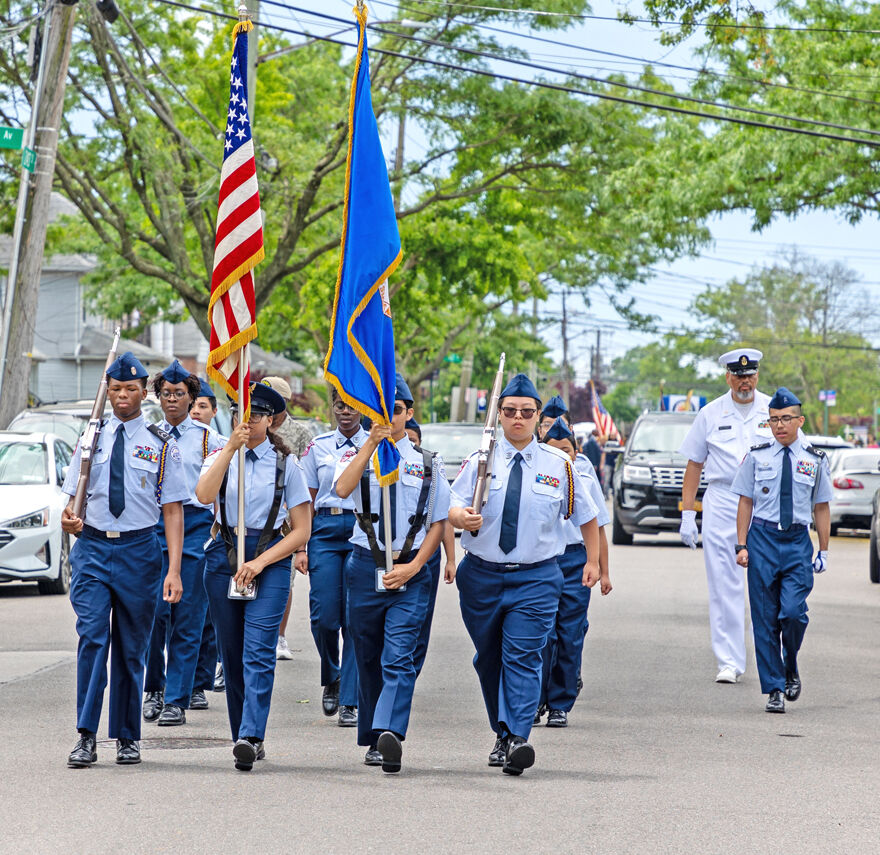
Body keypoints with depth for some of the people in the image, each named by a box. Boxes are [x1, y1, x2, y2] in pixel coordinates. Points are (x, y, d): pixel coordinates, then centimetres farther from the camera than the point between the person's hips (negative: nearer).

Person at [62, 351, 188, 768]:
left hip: (139, 550, -1)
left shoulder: (161, 445, 2)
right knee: (92, 638, -12)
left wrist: (174, 570, -9)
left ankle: (127, 738, 18)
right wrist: (69, 520, -14)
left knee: (132, 647, 7)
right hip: (92, 546, 1)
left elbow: (173, 511, -1)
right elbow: (73, 496, 11)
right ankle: (86, 737, -10)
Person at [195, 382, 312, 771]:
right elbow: (204, 495, -14)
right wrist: (231, 447, -19)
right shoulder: (219, 457, 9)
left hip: (270, 560, -3)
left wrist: (260, 562, -10)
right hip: (224, 556, 3)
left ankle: (249, 737, -26)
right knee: (231, 654, 6)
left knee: (259, 651, -16)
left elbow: (302, 530, 2)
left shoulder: (285, 463, 4)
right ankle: (245, 737, 15)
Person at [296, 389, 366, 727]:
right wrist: (301, 547, 3)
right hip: (325, 530, 1)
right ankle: (331, 678, 23)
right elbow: (307, 501, 11)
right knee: (324, 615, -6)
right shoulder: (318, 447, 10)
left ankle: (350, 701, 0)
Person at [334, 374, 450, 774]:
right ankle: (373, 741, 19)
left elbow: (438, 523, 8)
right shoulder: (356, 455, 7)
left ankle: (390, 733, -30)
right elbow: (342, 489, -16)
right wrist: (371, 442, -22)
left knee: (398, 659, -15)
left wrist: (412, 567, -5)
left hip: (409, 574, -1)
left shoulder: (428, 463, 8)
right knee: (368, 660, 9)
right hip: (365, 566, 1)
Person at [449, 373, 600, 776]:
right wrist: (463, 517, -30)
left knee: (523, 656, -14)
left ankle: (518, 740, -24)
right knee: (489, 659, 11)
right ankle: (501, 735, 27)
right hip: (481, 574, 2)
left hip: (536, 578, -2)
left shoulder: (559, 465, 4)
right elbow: (453, 509, -7)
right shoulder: (479, 461, 3)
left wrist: (593, 561, 11)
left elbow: (587, 517, 15)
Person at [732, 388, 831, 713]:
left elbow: (821, 507, 11)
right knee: (765, 618, 0)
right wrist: (741, 545, 1)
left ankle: (791, 670, 14)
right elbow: (745, 502, 7)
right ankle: (774, 689, 7)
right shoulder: (756, 456, 4)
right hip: (763, 538, 0)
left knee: (793, 612, -14)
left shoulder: (815, 460, 6)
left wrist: (823, 551, 8)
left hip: (797, 541, 0)